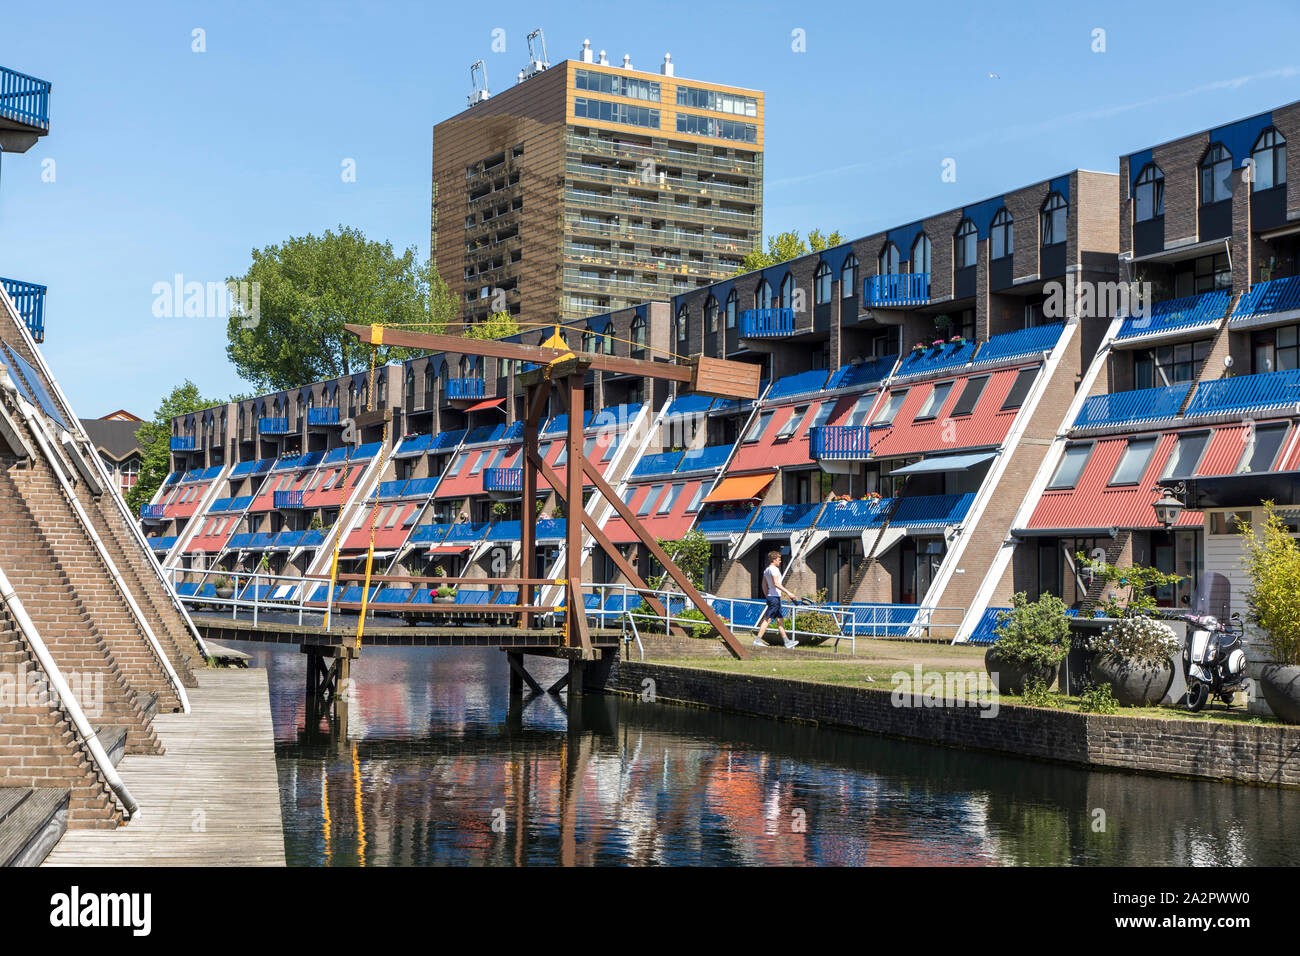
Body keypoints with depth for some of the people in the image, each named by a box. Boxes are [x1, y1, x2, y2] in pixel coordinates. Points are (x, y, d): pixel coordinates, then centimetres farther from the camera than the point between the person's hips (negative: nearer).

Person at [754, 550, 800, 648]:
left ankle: (786, 641, 13)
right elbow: (776, 584, -22)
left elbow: (764, 585, 22)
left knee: (780, 619, 11)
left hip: (770, 596, 10)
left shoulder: (766, 570, 18)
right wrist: (788, 593, -22)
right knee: (768, 619, -10)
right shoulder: (774, 569, -12)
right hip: (775, 596, -10)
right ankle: (758, 640, -11)